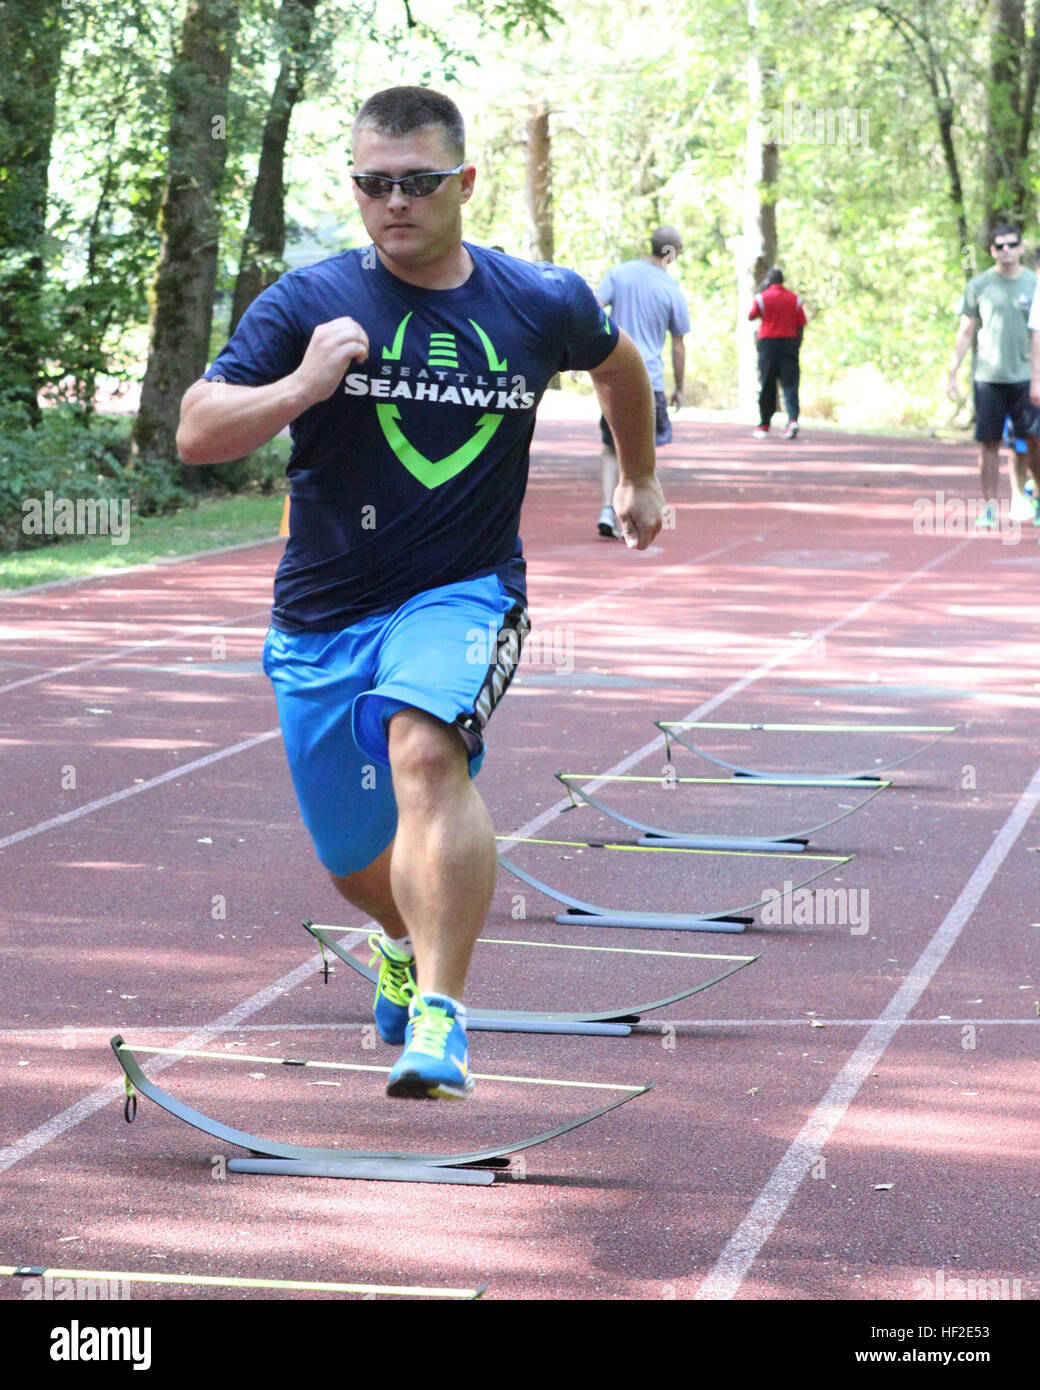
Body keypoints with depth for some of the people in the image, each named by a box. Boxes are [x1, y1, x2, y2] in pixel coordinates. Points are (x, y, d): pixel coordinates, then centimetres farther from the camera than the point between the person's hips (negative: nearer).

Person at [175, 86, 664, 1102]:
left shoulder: (542, 305, 0)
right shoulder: (309, 302, -5)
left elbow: (619, 362, 23)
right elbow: (195, 432, -8)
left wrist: (640, 477, 35)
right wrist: (302, 386, -23)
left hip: (465, 595, -2)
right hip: (322, 612, 2)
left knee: (426, 751, -34)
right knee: (356, 862, 12)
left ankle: (439, 1015, -36)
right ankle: (408, 941, 51)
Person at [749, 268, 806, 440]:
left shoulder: (763, 297, -3)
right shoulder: (794, 299, 5)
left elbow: (751, 316, 11)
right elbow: (801, 326, 4)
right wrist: (797, 347, 12)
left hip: (768, 343, -1)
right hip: (790, 342, 1)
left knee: (767, 386, 6)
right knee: (790, 383, -3)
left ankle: (764, 426, 12)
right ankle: (793, 419, -24)